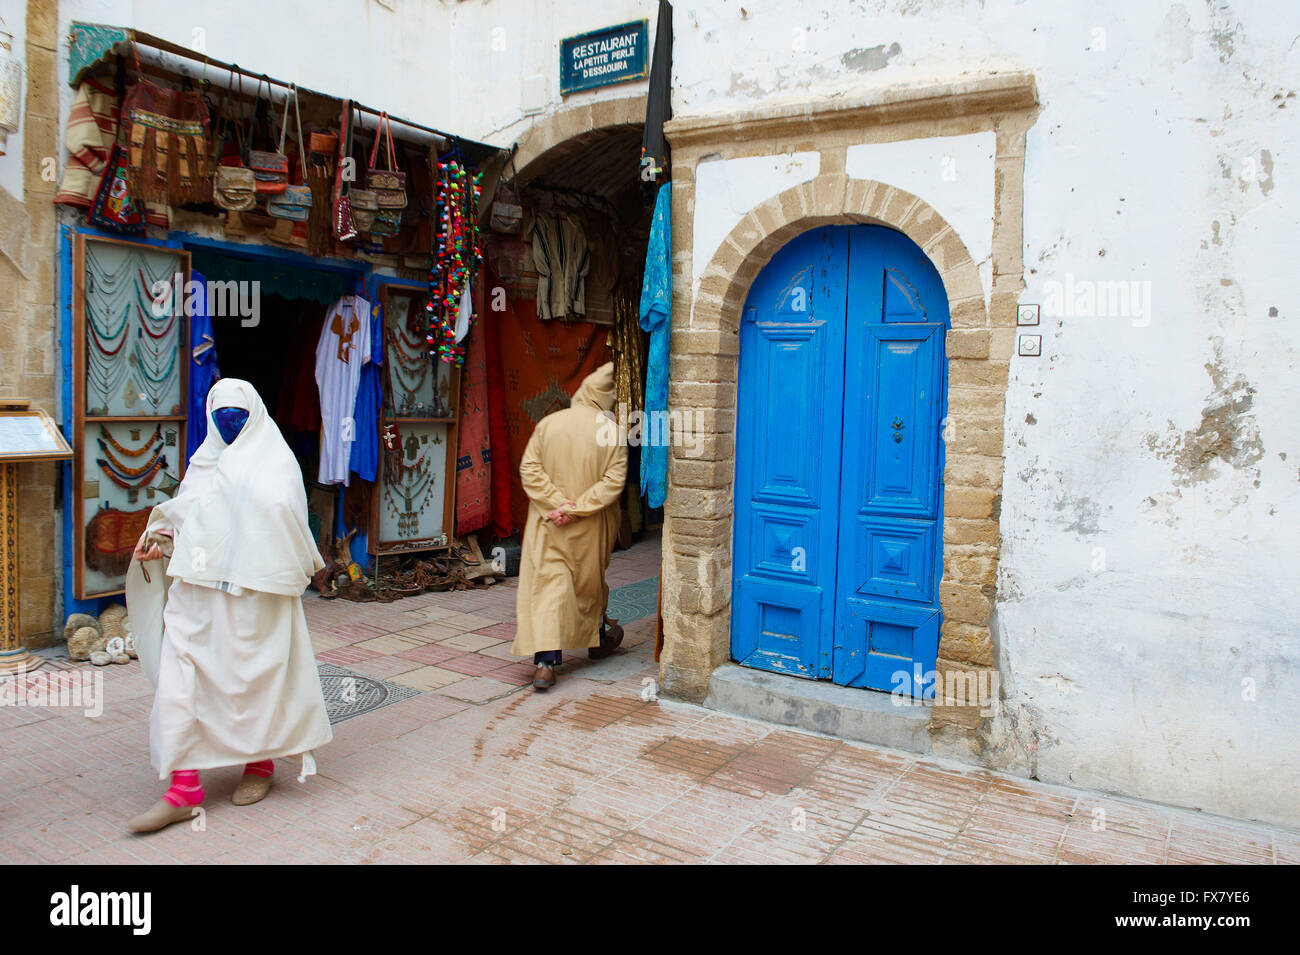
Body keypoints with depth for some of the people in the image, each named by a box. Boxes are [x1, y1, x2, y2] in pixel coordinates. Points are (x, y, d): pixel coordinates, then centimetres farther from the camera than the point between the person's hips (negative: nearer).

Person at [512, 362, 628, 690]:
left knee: (547, 584, 0)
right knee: (590, 582, 20)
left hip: (547, 524, 0)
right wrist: (577, 509, -16)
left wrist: (557, 503, -11)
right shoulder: (611, 432, -9)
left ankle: (545, 661, -11)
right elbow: (613, 481, -16)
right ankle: (596, 639, 42)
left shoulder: (548, 424, -4)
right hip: (589, 529, 0)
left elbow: (529, 468, -7)